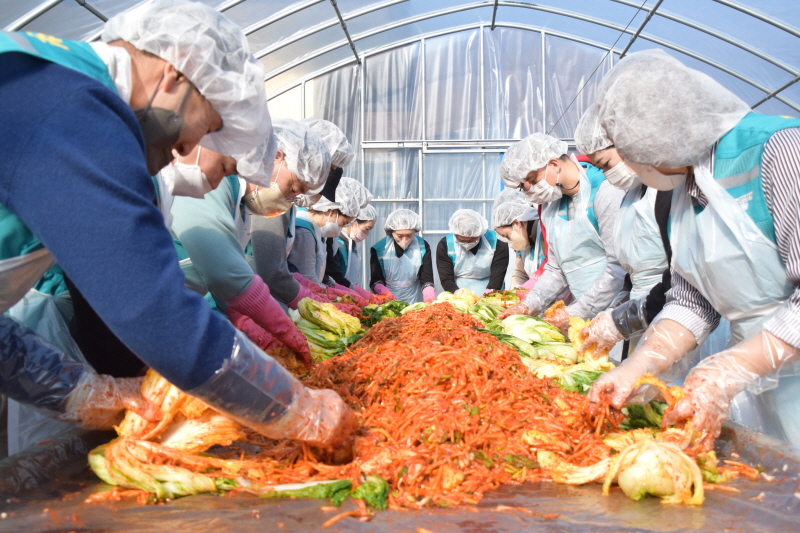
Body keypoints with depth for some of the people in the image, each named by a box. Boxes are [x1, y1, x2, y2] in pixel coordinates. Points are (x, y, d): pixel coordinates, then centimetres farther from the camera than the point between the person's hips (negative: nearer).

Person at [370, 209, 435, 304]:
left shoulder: (423, 247, -1)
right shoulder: (379, 249, -4)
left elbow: (426, 279, -3)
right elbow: (375, 281, -3)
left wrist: (429, 299, -21)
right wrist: (385, 292, -23)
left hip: (414, 303, 2)